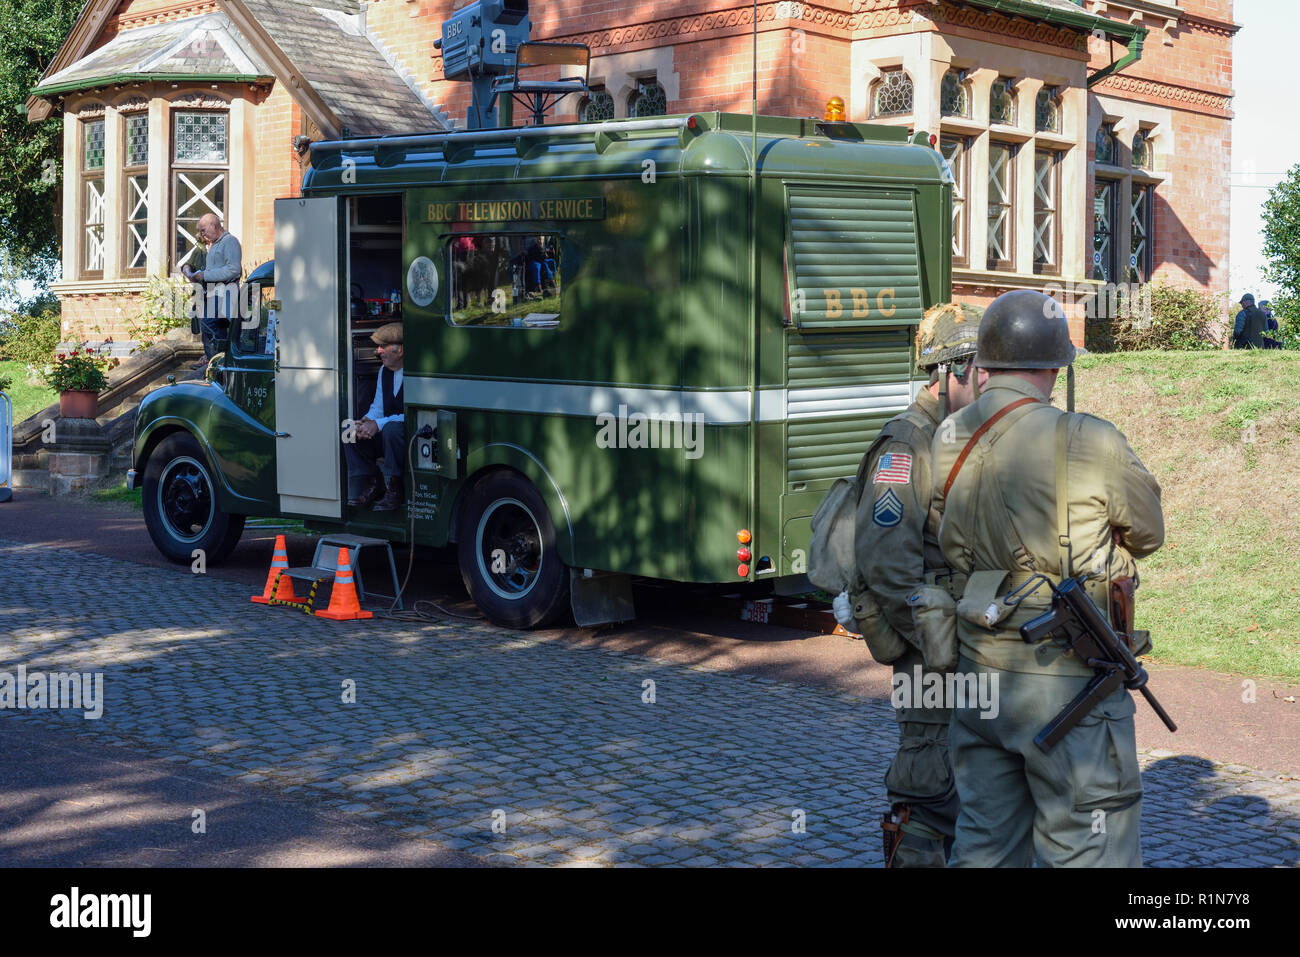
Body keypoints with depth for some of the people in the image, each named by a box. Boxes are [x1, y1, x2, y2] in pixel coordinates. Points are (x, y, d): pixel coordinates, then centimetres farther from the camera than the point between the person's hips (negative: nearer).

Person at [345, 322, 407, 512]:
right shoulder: (384, 371, 11)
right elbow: (377, 408, 14)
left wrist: (378, 424, -27)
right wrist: (366, 422, -10)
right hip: (386, 433, 8)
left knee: (392, 429, -37)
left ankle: (394, 489, -22)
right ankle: (369, 484, 2)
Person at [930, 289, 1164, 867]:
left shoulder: (947, 442, 2)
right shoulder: (1089, 444, -15)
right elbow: (1149, 533, 1)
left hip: (978, 673, 6)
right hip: (1067, 680, -6)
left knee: (984, 846, 17)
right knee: (1087, 851, 4)